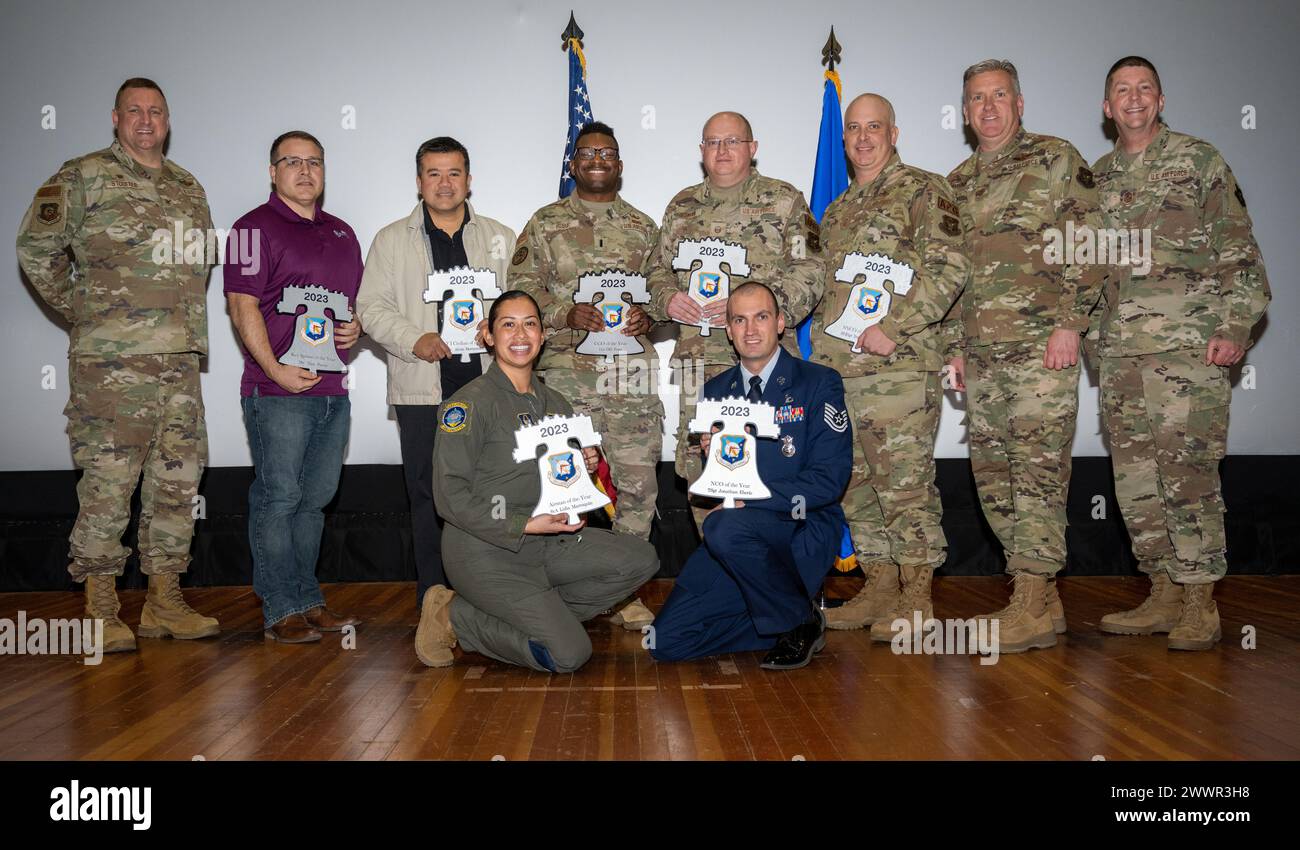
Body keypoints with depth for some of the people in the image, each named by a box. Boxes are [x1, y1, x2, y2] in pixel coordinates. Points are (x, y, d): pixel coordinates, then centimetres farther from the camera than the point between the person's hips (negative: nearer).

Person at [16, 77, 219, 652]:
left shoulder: (189, 188, 18)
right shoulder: (85, 177, 1)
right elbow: (35, 248, -2)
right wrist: (79, 308, 1)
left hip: (180, 357, 6)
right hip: (113, 360, -6)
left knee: (178, 479, 7)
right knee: (108, 481, -4)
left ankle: (164, 603, 17)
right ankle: (100, 610, 6)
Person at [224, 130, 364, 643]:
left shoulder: (342, 233, 19)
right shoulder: (255, 228, -2)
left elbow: (355, 300, 27)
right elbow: (243, 306, -10)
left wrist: (355, 328, 4)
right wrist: (277, 369, -18)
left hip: (332, 389, 7)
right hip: (278, 390, -7)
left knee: (315, 499, 12)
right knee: (277, 498, -4)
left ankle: (308, 601, 21)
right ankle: (281, 611, 4)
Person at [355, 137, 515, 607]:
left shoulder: (501, 237, 16)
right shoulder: (392, 240, 12)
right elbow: (372, 306, 6)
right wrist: (414, 340, -10)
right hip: (423, 390, 0)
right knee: (428, 495, 2)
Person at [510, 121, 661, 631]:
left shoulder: (643, 227, 16)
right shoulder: (545, 224, 10)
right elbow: (521, 292, 2)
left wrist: (648, 317, -7)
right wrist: (569, 315, -13)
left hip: (632, 377, 2)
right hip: (565, 375, -2)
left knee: (637, 482, 1)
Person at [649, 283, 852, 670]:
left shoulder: (819, 383, -2)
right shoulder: (715, 391, 13)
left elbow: (829, 478, -12)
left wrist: (748, 498, -20)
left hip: (802, 532, -5)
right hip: (733, 538, 5)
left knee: (725, 527, -37)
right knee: (666, 641, -7)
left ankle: (801, 620, -11)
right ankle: (784, 624, 11)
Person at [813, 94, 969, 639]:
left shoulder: (923, 191, 0)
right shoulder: (837, 210, 23)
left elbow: (949, 268, -11)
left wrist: (892, 328, -18)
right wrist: (825, 338, 13)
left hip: (899, 366, -8)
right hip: (837, 368, 8)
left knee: (905, 484, -6)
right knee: (856, 484, 11)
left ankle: (916, 599, 4)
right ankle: (879, 588, 21)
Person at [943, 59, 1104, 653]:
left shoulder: (1057, 160, 2)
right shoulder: (956, 183, 19)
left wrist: (1069, 323, -14)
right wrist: (955, 344, 17)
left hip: (1041, 346, -7)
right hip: (981, 353, 7)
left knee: (1037, 467, -8)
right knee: (992, 472, 7)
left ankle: (1035, 607, -5)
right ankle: (1039, 598, 16)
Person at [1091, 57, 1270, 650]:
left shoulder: (1199, 161, 5)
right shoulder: (1097, 177, 17)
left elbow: (1239, 252, 1)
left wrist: (1236, 327, -9)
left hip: (1190, 347, -5)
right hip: (1120, 352, 5)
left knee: (1187, 473, -8)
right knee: (1134, 478, 5)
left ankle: (1201, 606, 2)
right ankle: (1164, 595, 16)